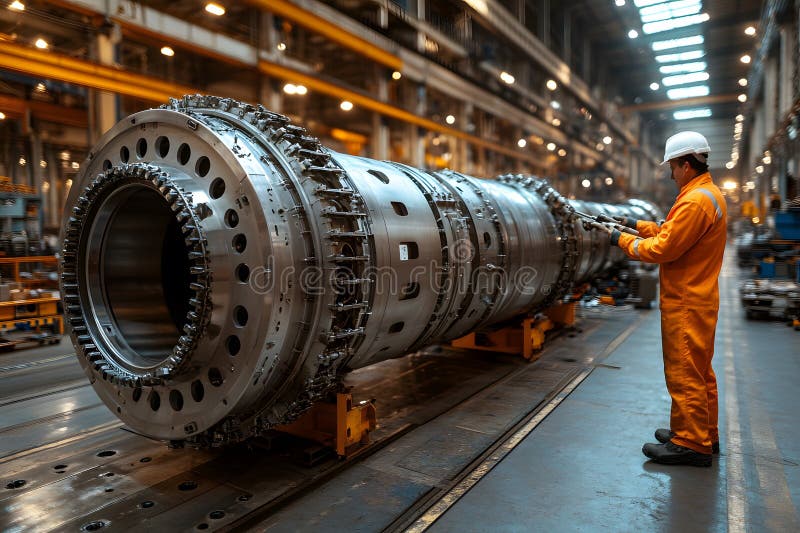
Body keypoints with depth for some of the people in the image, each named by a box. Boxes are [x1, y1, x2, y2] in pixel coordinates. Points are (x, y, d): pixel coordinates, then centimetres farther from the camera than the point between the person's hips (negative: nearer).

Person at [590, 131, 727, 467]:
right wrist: (638, 225, 14)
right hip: (698, 298, 11)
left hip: (686, 303, -11)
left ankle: (690, 444, 7)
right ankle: (705, 435, 29)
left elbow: (663, 248, -20)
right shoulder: (709, 194, 14)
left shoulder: (696, 200, -20)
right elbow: (674, 233, 18)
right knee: (699, 371, 18)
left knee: (684, 373, -2)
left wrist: (621, 240, -10)